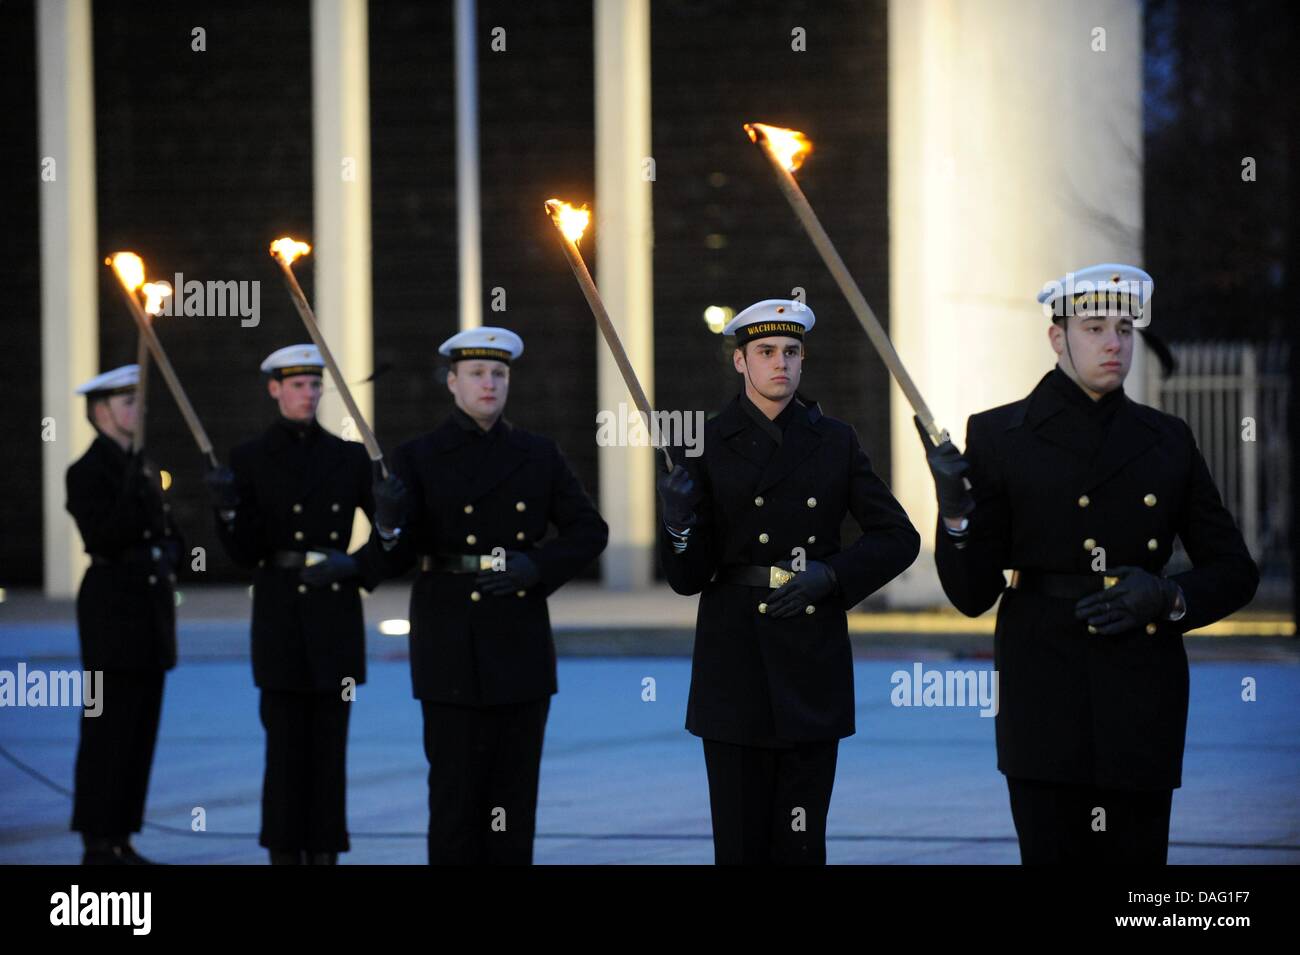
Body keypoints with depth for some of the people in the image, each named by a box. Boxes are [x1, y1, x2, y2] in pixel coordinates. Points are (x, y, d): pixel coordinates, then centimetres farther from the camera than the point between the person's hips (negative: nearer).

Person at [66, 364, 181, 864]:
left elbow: (168, 533, 22)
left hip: (151, 610, 8)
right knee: (110, 730, -6)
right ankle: (99, 844, -2)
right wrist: (136, 489, -24)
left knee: (141, 730, 8)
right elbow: (103, 538, -19)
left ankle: (121, 839, 13)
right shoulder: (88, 472, -8)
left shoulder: (144, 467, 15)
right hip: (113, 610, -8)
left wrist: (166, 560, 1)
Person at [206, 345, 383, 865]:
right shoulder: (250, 459, 0)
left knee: (331, 741, 4)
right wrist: (226, 508, -24)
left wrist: (359, 568, -9)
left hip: (337, 616, 2)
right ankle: (285, 852, 5)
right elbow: (245, 552, -5)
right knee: (286, 742, -2)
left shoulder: (349, 456, 6)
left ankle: (325, 852, 10)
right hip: (281, 616, -2)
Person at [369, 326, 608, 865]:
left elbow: (589, 532, 8)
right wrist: (389, 525, -28)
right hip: (452, 646, -3)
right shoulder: (420, 458, 0)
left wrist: (537, 567, -10)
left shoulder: (537, 455, 8)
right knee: (456, 783, -3)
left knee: (516, 789, 5)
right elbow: (396, 561, -5)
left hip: (522, 644, 3)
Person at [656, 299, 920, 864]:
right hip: (735, 669, -1)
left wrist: (831, 574, -10)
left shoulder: (834, 442, 6)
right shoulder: (708, 445, 2)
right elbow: (689, 579, -1)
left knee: (801, 842, 2)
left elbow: (898, 539, 7)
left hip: (813, 669, 1)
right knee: (741, 841, 0)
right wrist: (678, 522, -22)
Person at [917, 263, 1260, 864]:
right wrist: (955, 510, -16)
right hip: (1046, 697, -3)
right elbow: (971, 595, 1)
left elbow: (1234, 572, 14)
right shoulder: (1001, 437, 4)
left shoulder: (1167, 441, 12)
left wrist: (1169, 597, -6)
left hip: (1142, 705, 3)